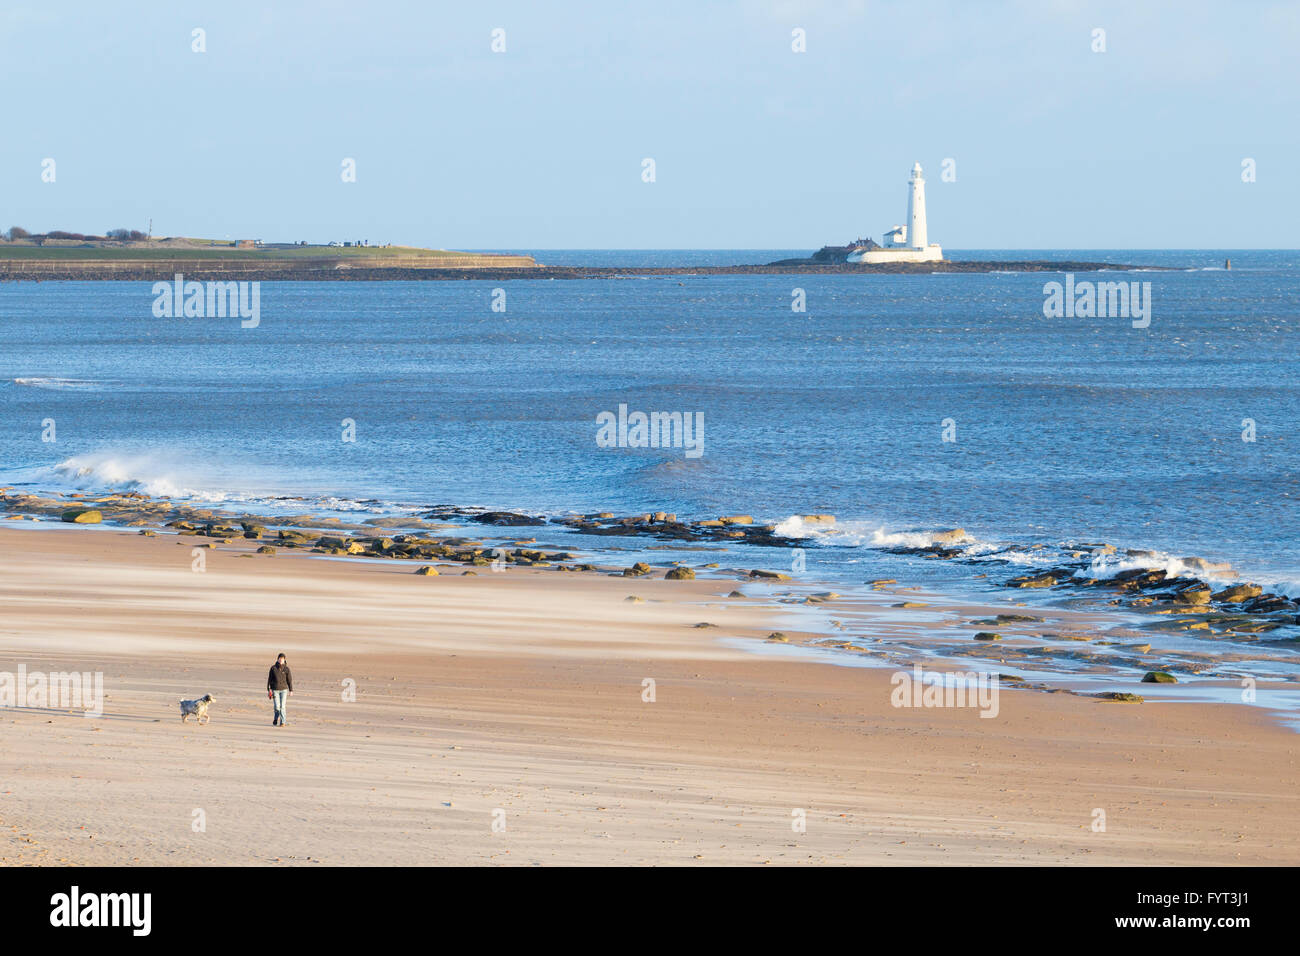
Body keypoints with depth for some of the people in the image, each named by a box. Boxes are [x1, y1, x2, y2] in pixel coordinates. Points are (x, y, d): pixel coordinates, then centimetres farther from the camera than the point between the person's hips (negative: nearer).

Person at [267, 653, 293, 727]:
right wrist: (268, 689, 3)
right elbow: (269, 679, 4)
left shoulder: (286, 669, -1)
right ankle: (276, 720, 22)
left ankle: (282, 722, 1)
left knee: (282, 706, -5)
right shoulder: (273, 668, -1)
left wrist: (291, 690, 1)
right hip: (275, 690, 0)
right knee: (277, 706, -2)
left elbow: (289, 679, 2)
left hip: (284, 689, 0)